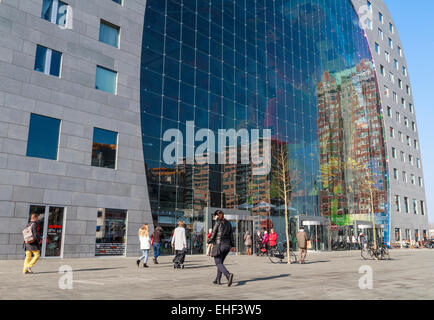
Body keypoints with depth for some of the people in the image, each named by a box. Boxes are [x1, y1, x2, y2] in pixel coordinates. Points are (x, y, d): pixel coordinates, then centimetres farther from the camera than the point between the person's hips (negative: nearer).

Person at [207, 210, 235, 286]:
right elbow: (231, 235, 8)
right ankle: (218, 280, 22)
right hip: (227, 245, 6)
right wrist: (232, 245, 14)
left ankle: (228, 275, -27)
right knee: (220, 262, 19)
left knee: (218, 263, -4)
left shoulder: (217, 223, -10)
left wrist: (209, 241, 9)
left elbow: (213, 233, -7)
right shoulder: (228, 223, 7)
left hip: (218, 245, -6)